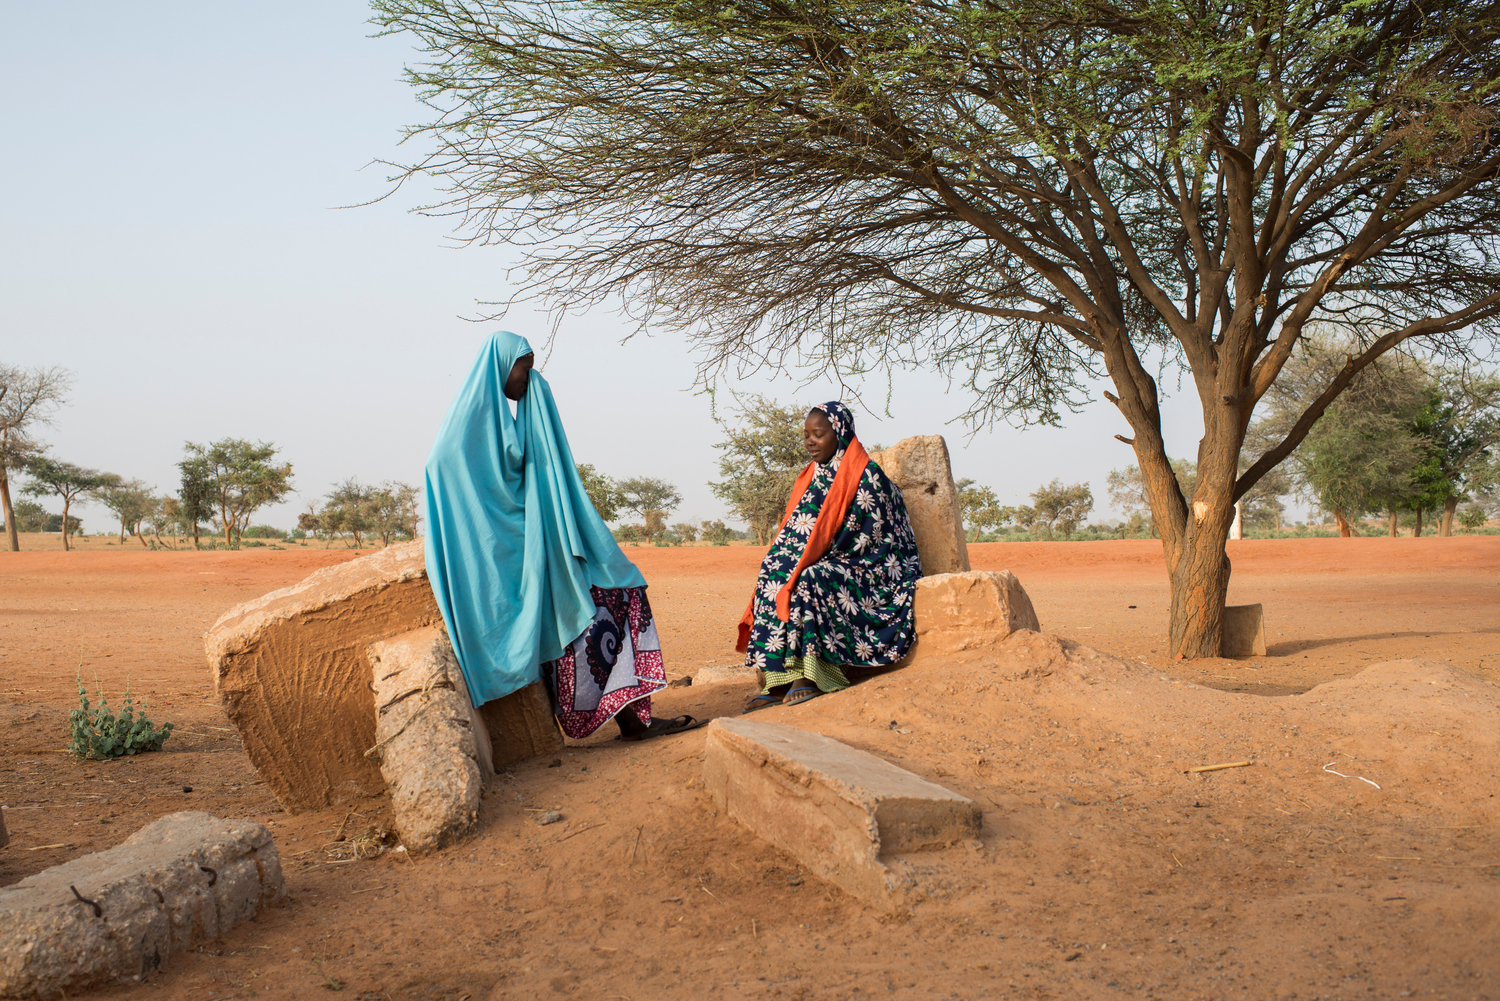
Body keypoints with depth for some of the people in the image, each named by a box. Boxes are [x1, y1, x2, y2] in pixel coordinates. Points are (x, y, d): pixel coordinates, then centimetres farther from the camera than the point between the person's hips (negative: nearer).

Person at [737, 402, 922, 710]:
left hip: (866, 567, -7)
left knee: (809, 581, -33)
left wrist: (823, 560, -18)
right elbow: (794, 532, 12)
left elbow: (865, 537, -14)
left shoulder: (866, 475, -9)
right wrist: (788, 563, -8)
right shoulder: (813, 476, 13)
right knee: (774, 577, -20)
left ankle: (808, 677, -29)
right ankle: (779, 682, -24)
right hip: (823, 565, 7)